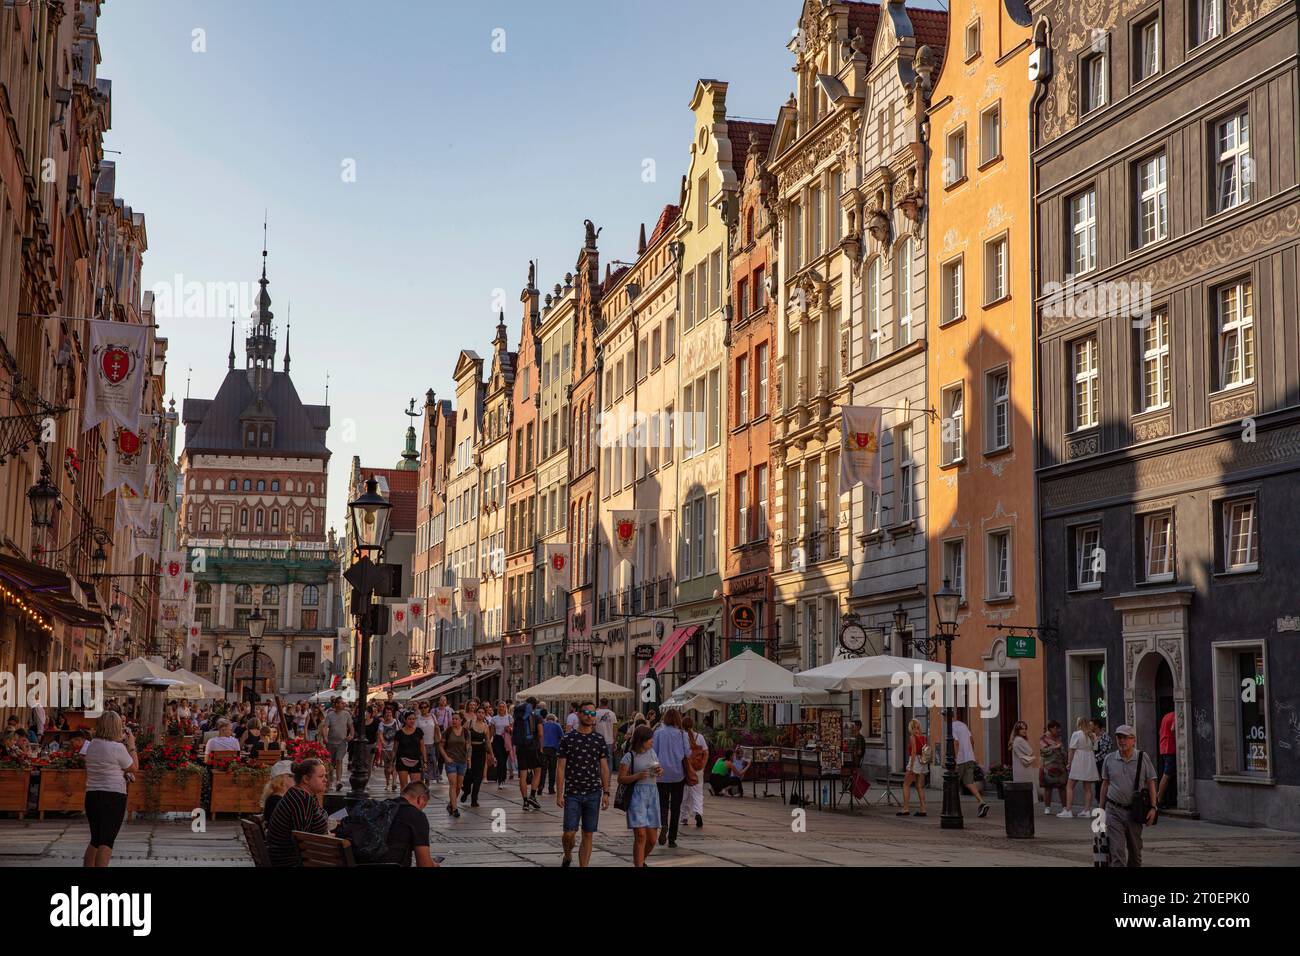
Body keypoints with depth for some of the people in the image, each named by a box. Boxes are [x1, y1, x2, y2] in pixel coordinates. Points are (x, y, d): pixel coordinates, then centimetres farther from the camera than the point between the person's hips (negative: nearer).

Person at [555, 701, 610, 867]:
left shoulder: (599, 740, 6)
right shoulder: (568, 739, 0)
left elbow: (604, 768, 8)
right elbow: (560, 768, 1)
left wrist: (606, 793, 2)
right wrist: (559, 794, -5)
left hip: (593, 793, 2)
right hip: (572, 793, -2)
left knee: (588, 835, 4)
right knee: (569, 832, -5)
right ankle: (567, 857, 24)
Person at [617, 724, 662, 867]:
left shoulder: (652, 752, 13)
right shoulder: (629, 756, -5)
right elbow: (621, 779, -6)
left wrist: (660, 771, 2)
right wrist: (637, 776, -20)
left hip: (653, 794, 6)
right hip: (637, 795, -6)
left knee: (652, 838, 7)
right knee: (640, 835, -14)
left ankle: (641, 860, 32)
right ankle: (638, 865, -8)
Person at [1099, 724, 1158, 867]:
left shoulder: (1143, 758, 0)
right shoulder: (1109, 759, 3)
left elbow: (1151, 783, 1)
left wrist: (1153, 807, -7)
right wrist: (1101, 809, 10)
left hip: (1134, 811, 0)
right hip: (1114, 810, 0)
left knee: (1135, 850, 13)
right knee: (1116, 851, -10)